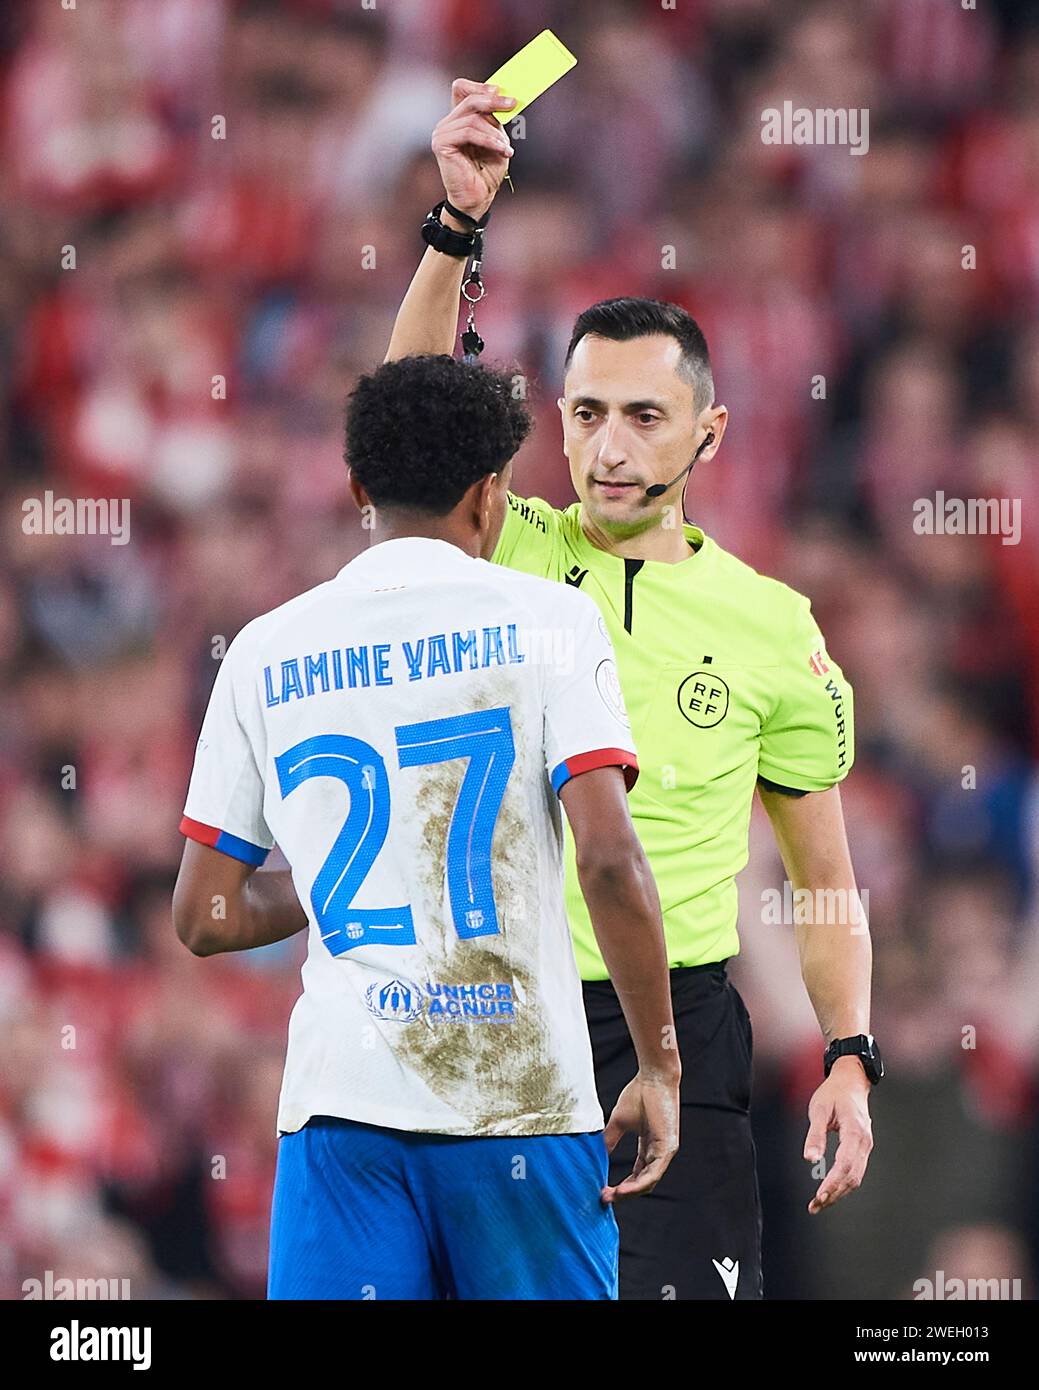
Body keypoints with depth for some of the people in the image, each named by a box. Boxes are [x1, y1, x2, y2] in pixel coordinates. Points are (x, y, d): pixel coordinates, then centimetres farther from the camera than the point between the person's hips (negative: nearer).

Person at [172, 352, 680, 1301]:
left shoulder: (267, 652, 9)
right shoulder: (547, 621, 0)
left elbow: (203, 918, 11)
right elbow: (611, 861, -10)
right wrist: (659, 1068, -3)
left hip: (342, 1093, 2)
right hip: (523, 1097, -2)